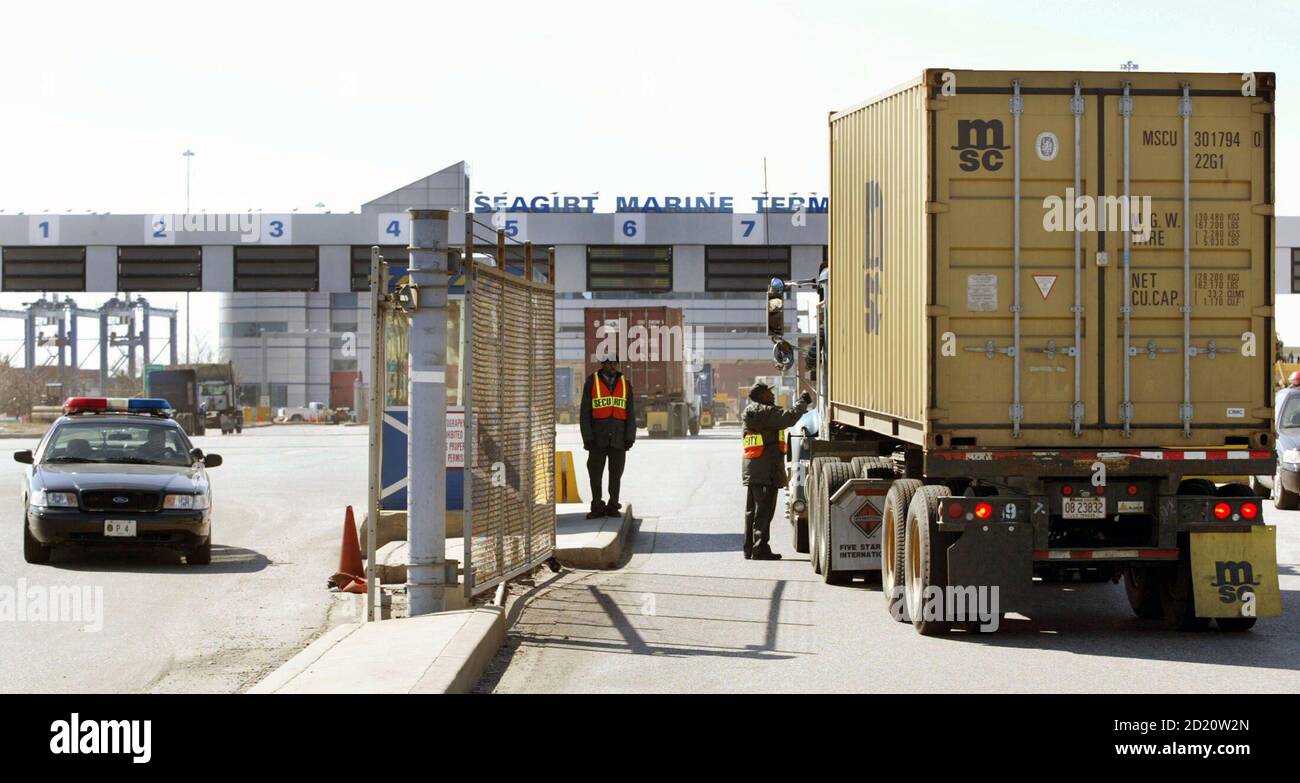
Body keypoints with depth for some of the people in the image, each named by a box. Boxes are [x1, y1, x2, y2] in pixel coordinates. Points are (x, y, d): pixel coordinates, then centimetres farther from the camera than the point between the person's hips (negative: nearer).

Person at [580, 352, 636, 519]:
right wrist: (587, 438, -11)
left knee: (616, 474, 3)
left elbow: (630, 413, 2)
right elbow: (585, 413, -4)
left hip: (618, 437, 1)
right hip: (598, 436, -1)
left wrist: (630, 437, -7)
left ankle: (612, 507, 14)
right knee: (595, 473, -2)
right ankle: (597, 509, 7)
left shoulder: (625, 384, 3)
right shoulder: (591, 383, -3)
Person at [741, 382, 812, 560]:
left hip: (750, 470, 10)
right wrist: (803, 402, -8)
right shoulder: (765, 412, -14)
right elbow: (789, 418, -22)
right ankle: (760, 549, -8)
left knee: (752, 510, 13)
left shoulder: (750, 413, 16)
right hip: (766, 470, -10)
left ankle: (750, 549, 17)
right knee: (764, 511, -7)